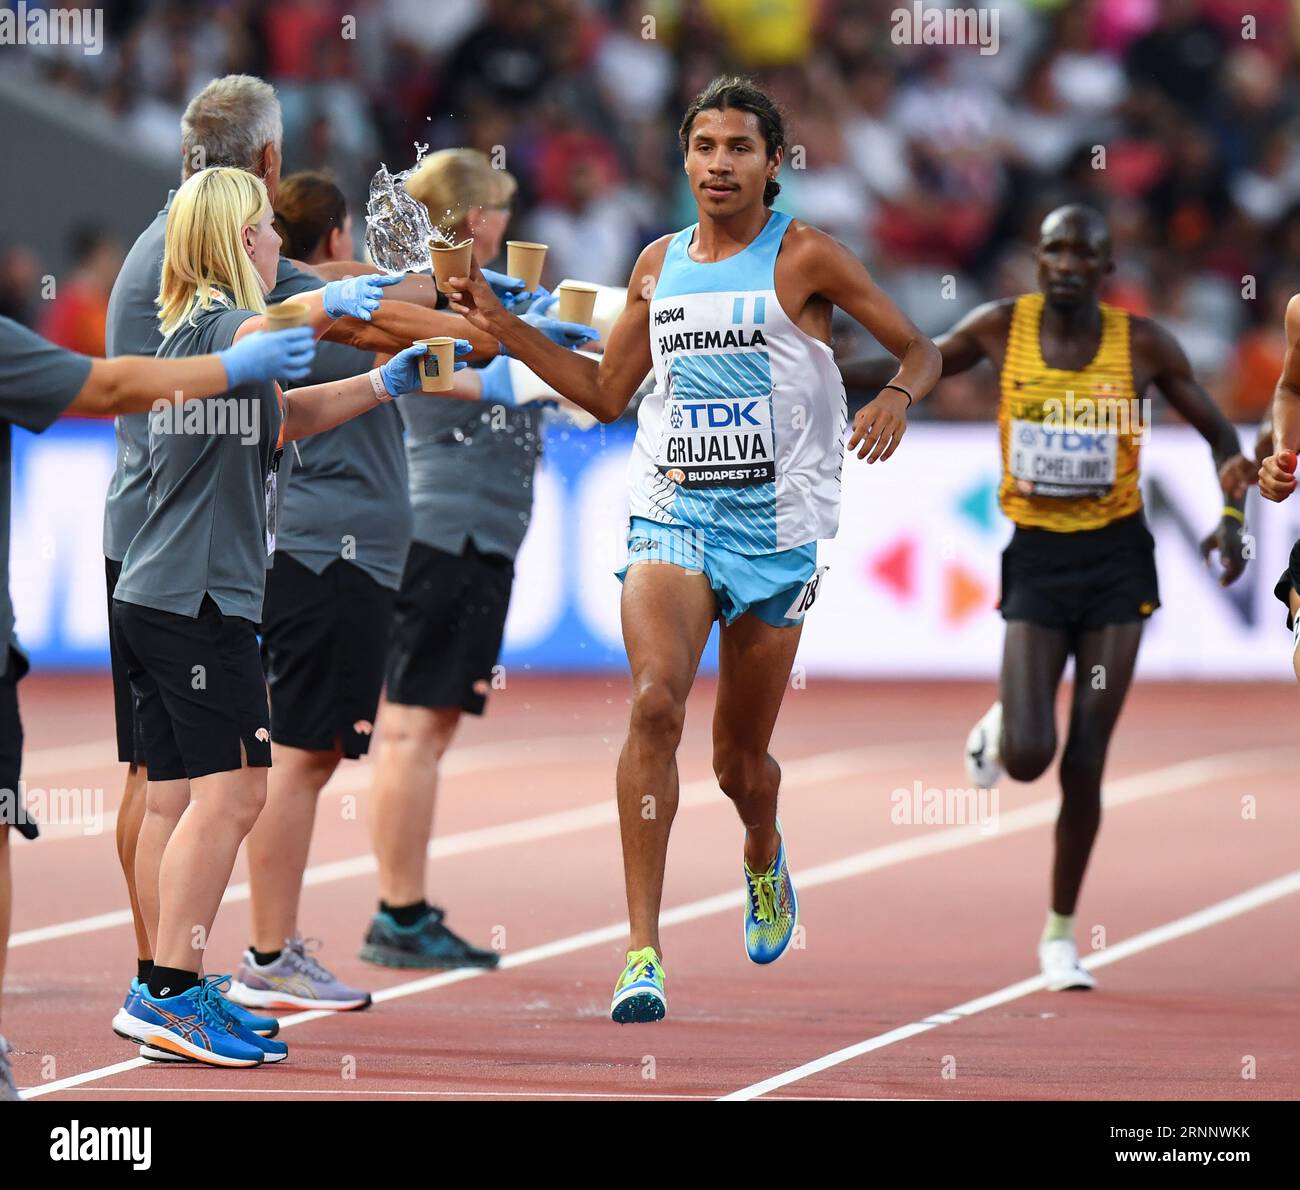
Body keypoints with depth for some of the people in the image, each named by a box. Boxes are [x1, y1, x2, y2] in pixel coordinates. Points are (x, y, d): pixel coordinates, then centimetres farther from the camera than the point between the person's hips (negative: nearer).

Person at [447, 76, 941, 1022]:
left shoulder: (805, 258, -3)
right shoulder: (660, 266, 10)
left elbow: (921, 350, -1)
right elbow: (607, 393, 21)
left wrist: (898, 397, -23)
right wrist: (504, 327, 13)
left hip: (776, 529, -2)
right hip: (671, 518, 2)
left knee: (740, 758, 8)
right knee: (655, 702, -24)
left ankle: (765, 858, 48)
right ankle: (644, 952, -26)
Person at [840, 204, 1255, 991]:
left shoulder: (1142, 344, -4)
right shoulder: (1002, 329, -2)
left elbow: (1219, 431, 6)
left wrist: (1233, 519, -8)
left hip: (1117, 560, 0)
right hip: (1037, 559, 0)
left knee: (1085, 762, -1)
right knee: (1027, 758, -13)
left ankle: (1061, 934, 15)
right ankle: (999, 732, 27)